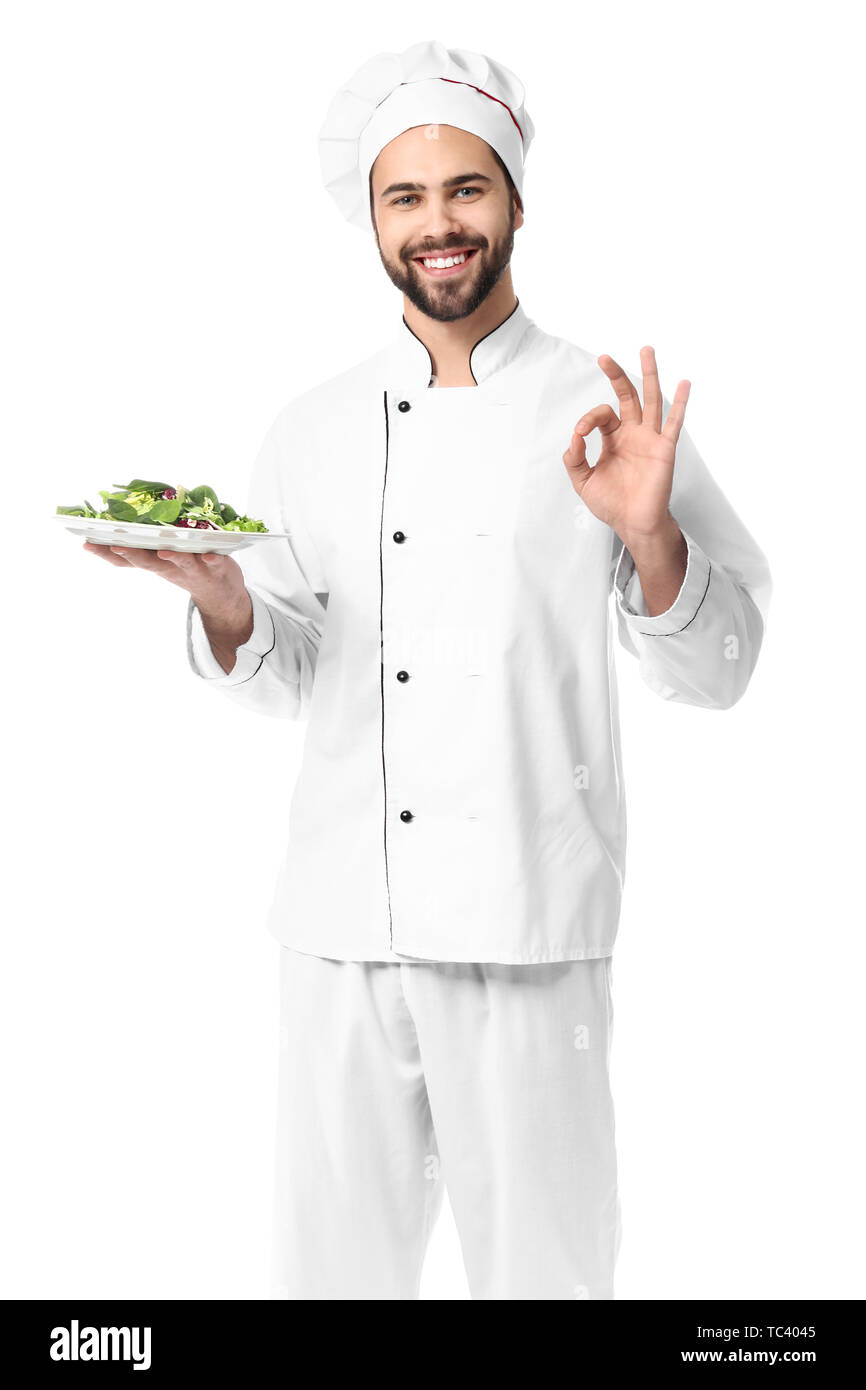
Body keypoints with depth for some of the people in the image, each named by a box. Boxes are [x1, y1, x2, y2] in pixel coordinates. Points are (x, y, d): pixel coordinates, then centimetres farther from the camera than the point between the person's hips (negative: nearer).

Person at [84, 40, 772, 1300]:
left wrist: (648, 536, -18)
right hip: (340, 921, 3)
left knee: (542, 1265, 8)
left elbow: (713, 671, 0)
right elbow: (288, 680, 12)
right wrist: (223, 603, -8)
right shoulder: (311, 434, 9)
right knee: (331, 1261, 13)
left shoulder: (600, 412, 0)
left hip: (526, 930, -2)